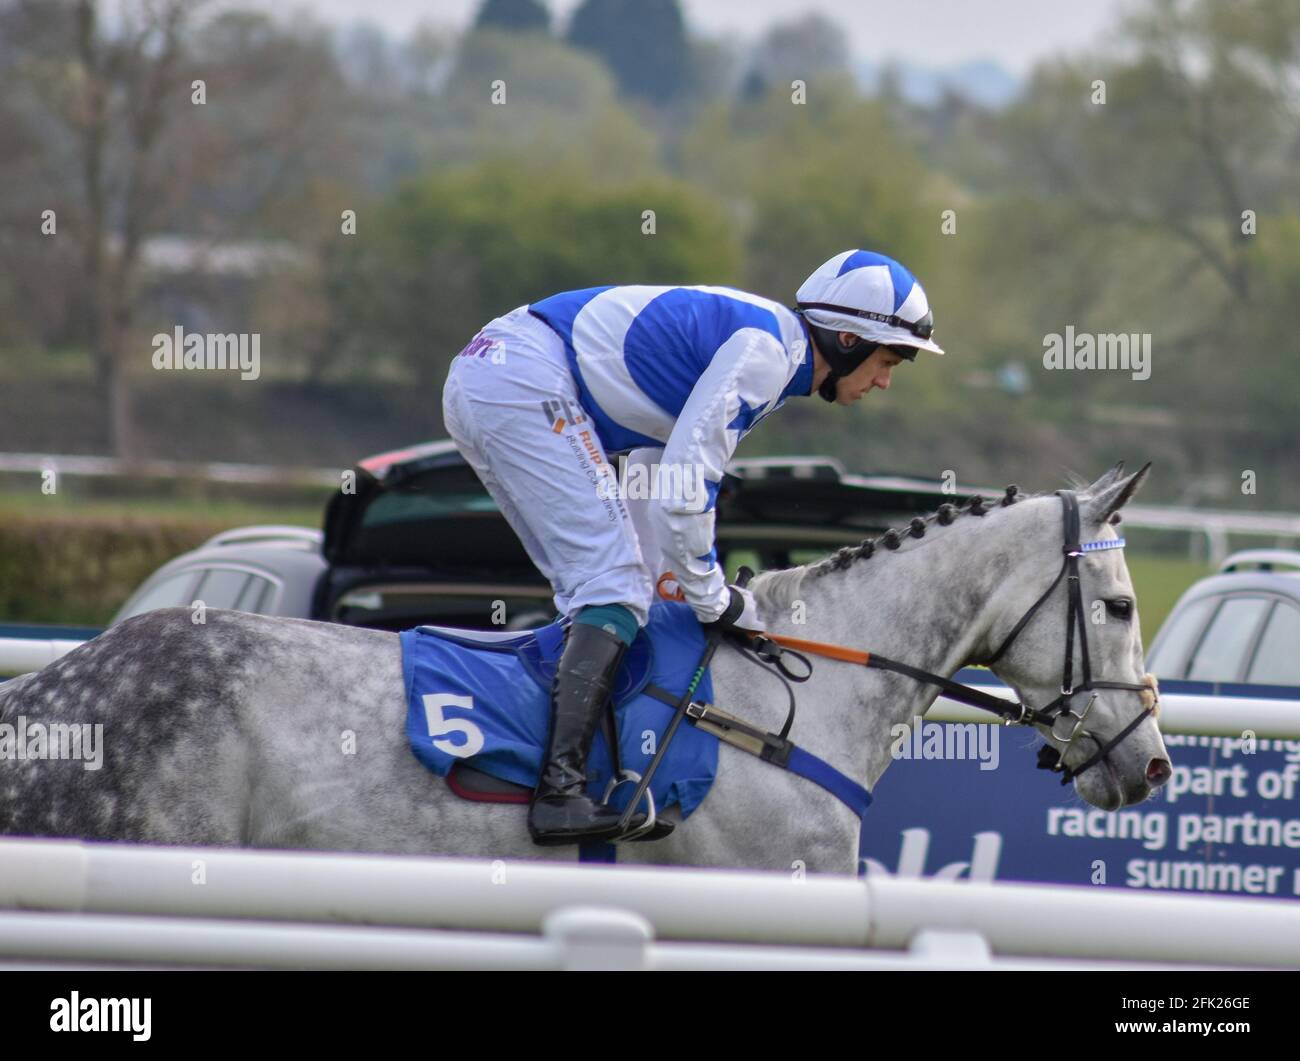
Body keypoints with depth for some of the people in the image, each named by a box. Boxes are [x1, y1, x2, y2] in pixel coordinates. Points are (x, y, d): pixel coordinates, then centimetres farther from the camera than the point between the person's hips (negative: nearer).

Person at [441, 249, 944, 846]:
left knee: (592, 587, 14)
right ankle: (560, 791, -24)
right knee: (613, 587, -14)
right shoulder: (764, 351, -11)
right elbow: (684, 482, -16)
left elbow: (655, 470, 27)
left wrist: (652, 583, 26)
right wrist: (711, 598, -5)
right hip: (526, 379, -11)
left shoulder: (760, 348, 21)